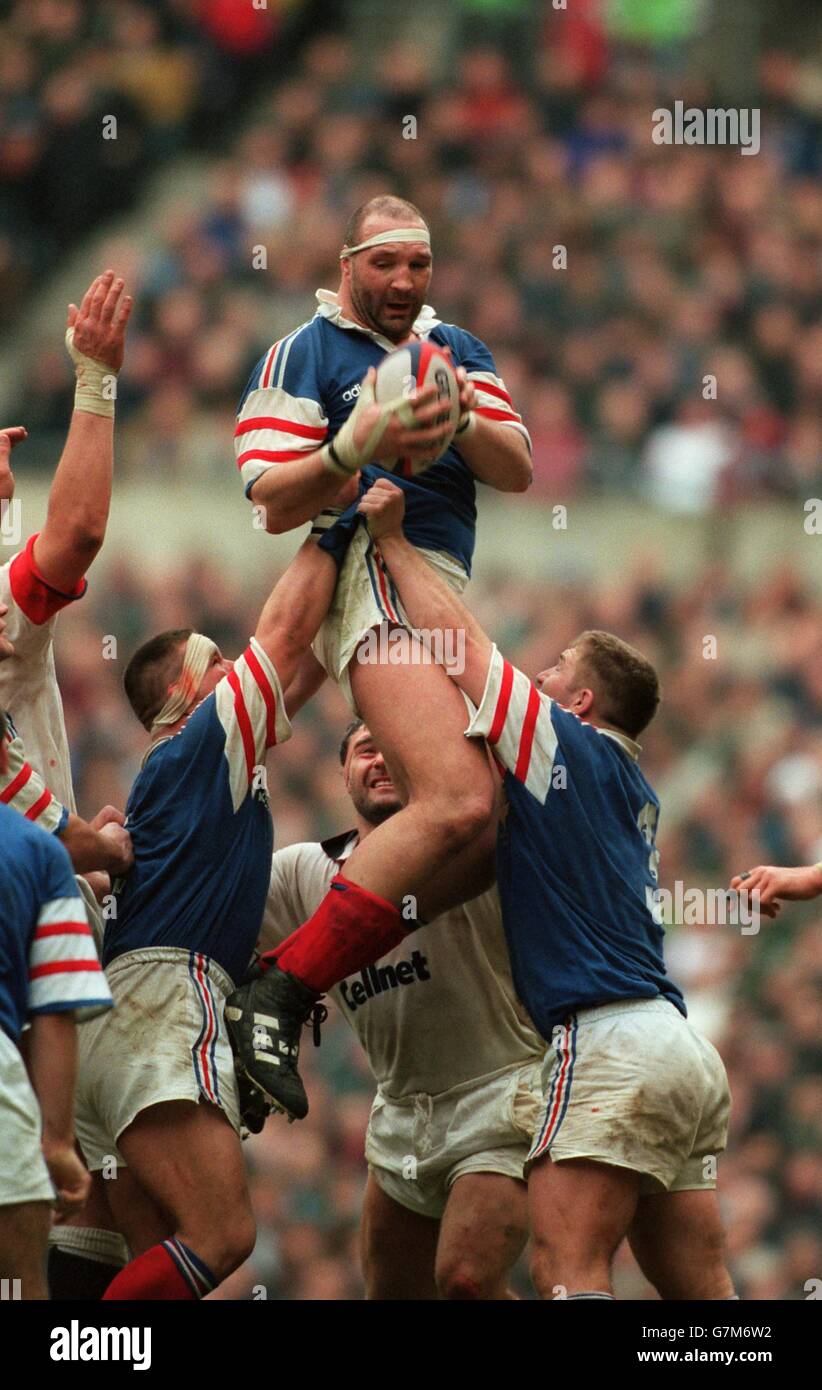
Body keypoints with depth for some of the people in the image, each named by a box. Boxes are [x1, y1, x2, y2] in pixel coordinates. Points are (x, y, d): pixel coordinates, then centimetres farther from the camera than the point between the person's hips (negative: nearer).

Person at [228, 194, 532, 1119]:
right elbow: (273, 506, -3)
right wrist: (359, 447, -19)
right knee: (459, 803, -28)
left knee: (483, 828, 4)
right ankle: (278, 997, -29)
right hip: (375, 568, -8)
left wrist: (462, 424, -10)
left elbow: (518, 473, 11)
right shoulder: (302, 355, 4)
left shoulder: (456, 350, 21)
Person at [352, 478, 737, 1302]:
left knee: (567, 1271, -15)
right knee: (698, 1290, 5)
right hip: (684, 1055, 9)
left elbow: (461, 647, 4)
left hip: (609, 1041, -9)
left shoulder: (568, 747, 1)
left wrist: (392, 540, 14)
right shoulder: (630, 792, 24)